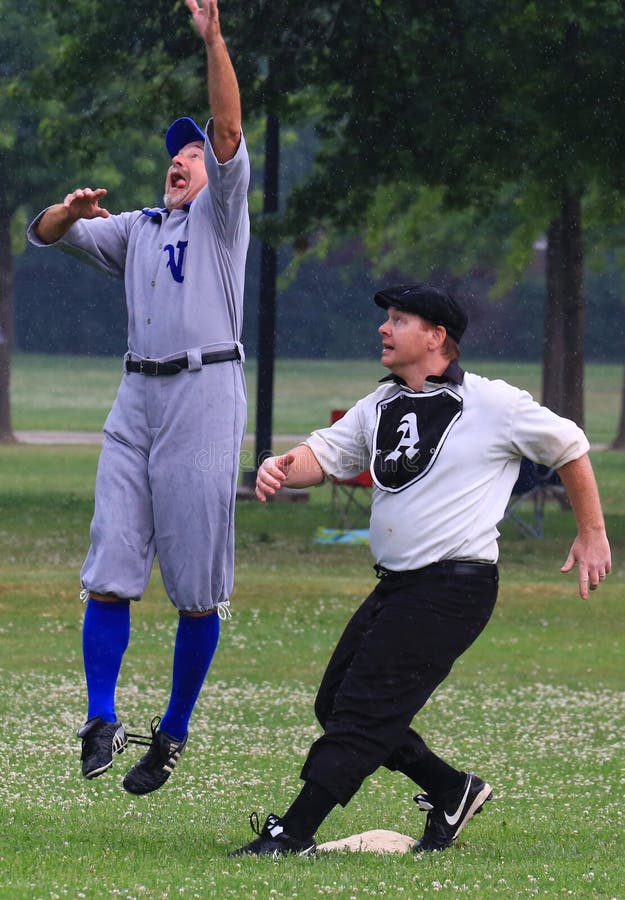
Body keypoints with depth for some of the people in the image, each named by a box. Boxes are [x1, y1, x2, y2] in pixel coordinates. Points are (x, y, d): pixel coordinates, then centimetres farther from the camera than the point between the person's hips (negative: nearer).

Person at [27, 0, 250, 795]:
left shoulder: (222, 215, 8)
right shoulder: (135, 230, 22)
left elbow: (229, 131, -7)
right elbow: (45, 233, 15)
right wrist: (74, 210, -9)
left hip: (205, 394, -5)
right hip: (136, 399, 5)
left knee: (198, 585, -4)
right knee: (110, 569, -5)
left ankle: (173, 732, 5)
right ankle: (101, 722, -4)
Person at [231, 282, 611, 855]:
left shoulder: (492, 405, -7)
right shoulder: (380, 407, 13)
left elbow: (569, 448, 3)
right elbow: (324, 454, 7)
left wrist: (592, 536, 7)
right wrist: (282, 468, -17)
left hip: (456, 587, -8)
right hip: (395, 586, 8)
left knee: (365, 708, -14)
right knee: (335, 703, 10)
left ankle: (294, 833, -13)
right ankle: (451, 791, 23)